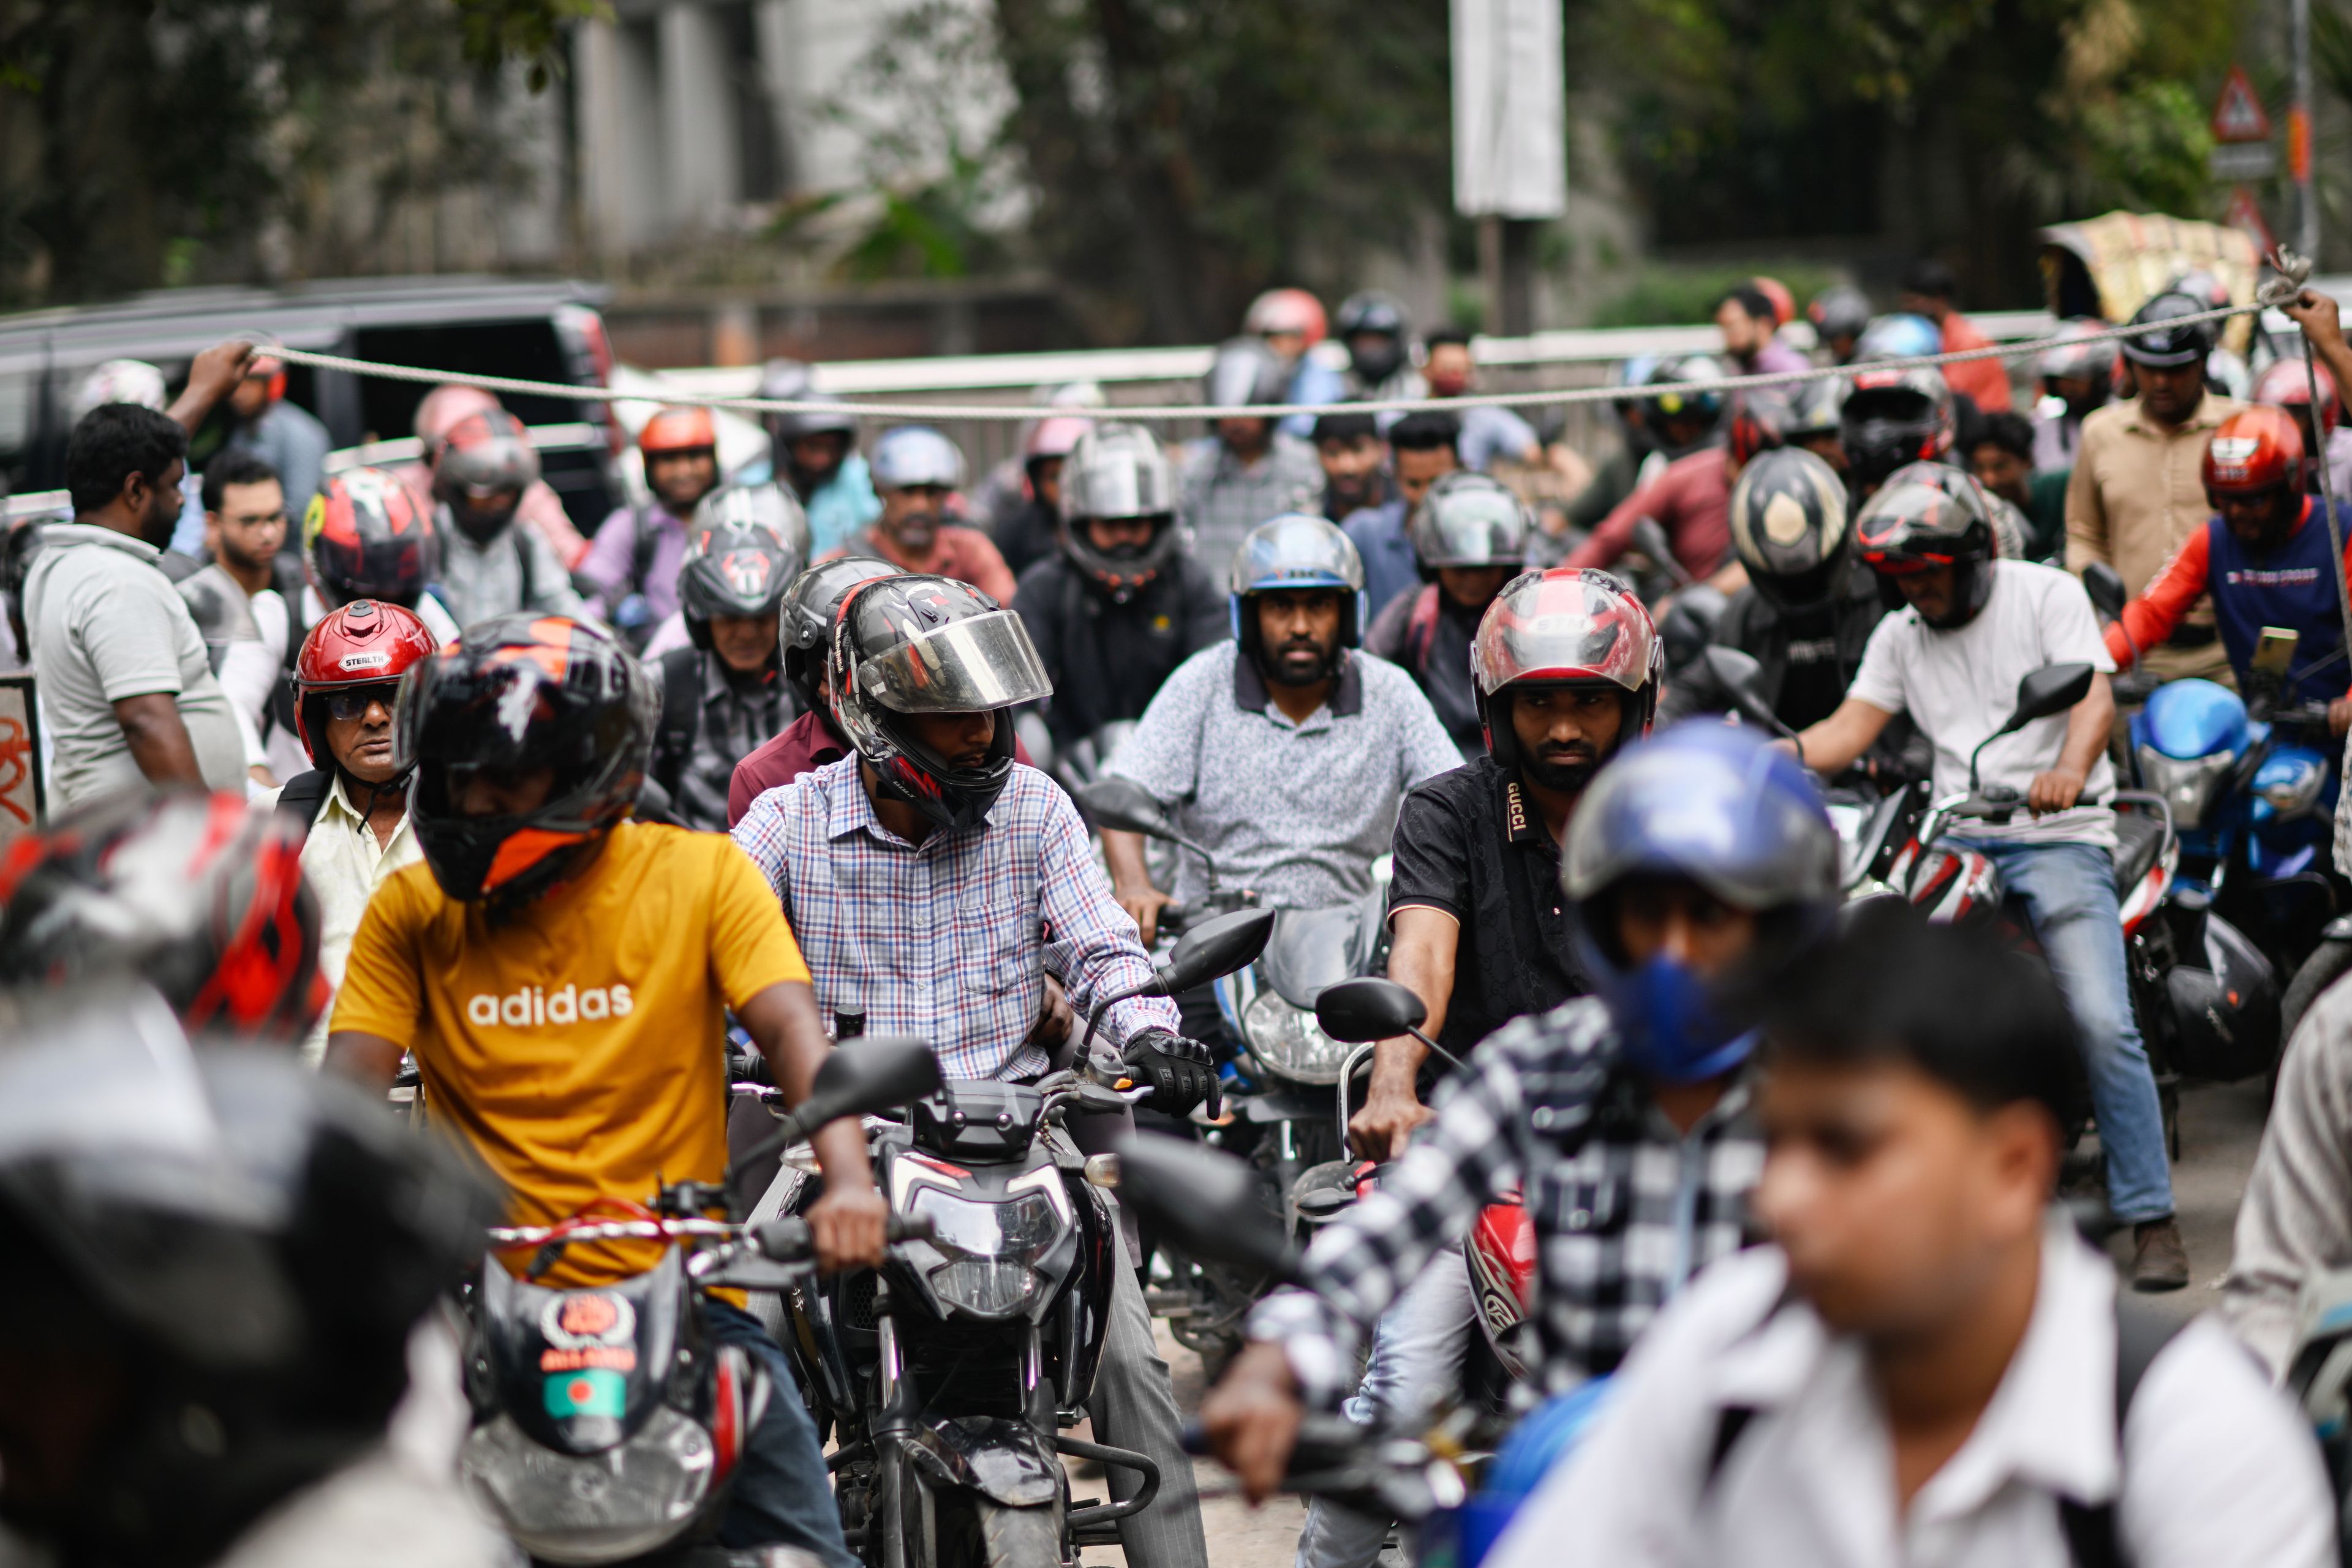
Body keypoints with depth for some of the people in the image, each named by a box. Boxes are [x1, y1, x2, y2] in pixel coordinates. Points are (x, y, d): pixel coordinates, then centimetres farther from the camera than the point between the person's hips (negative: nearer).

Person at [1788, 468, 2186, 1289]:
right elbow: (1848, 730, 6)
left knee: (2103, 1026, -17)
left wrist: (2069, 771, -34)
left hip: (2058, 836, -5)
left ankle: (2152, 1220, -11)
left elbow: (2096, 697, -13)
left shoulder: (2046, 594, 0)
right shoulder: (1900, 635, 16)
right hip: (1955, 842, 5)